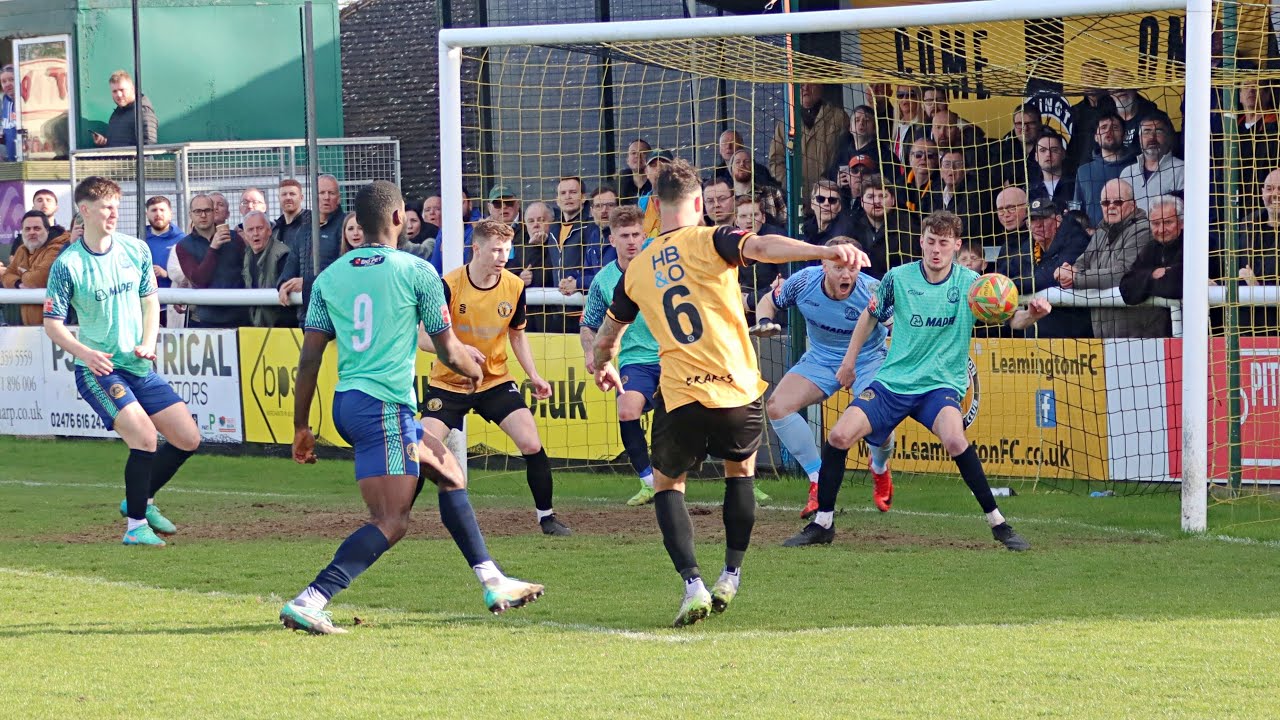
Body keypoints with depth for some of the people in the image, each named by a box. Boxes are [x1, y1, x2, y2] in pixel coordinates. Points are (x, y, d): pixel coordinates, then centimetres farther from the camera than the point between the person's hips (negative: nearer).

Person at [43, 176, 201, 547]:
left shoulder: (136, 250, 3)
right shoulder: (67, 264, -12)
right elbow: (52, 323, -8)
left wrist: (148, 343, -2)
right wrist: (85, 352, -24)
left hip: (138, 366, 6)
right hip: (97, 370, -6)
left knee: (188, 439, 5)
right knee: (145, 436, -23)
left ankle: (141, 500, 27)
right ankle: (136, 524, -8)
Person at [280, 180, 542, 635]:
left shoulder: (329, 277, 9)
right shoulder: (417, 272, -4)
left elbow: (310, 356, 8)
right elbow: (448, 351, 2)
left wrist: (301, 426, 14)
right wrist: (474, 370, 24)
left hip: (346, 402, 8)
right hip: (385, 406, -8)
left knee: (448, 471, 23)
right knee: (391, 522, -10)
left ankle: (493, 584, 27)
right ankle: (310, 602, -25)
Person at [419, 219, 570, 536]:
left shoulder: (514, 287, -6)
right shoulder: (449, 286, -18)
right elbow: (425, 337, -16)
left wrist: (534, 376, 1)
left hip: (496, 382, 2)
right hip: (448, 382, -2)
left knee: (532, 444, -11)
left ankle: (547, 517, 6)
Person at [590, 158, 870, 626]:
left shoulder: (637, 269, 13)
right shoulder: (709, 241, 0)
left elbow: (606, 336, 28)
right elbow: (762, 247, -23)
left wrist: (603, 367, 50)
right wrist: (826, 251, -34)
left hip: (679, 399, 1)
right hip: (738, 394, -1)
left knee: (667, 483, 22)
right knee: (741, 470, 28)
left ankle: (693, 585, 1)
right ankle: (731, 578, 23)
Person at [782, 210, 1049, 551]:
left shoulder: (970, 283, -6)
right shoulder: (898, 278, -2)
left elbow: (1011, 319, -12)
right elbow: (870, 316, 16)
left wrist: (1032, 314, -34)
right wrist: (850, 360, 18)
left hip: (941, 384, -3)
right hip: (892, 381, 3)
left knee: (954, 440, -32)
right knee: (839, 437, -12)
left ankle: (998, 524, -19)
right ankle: (822, 525, 6)